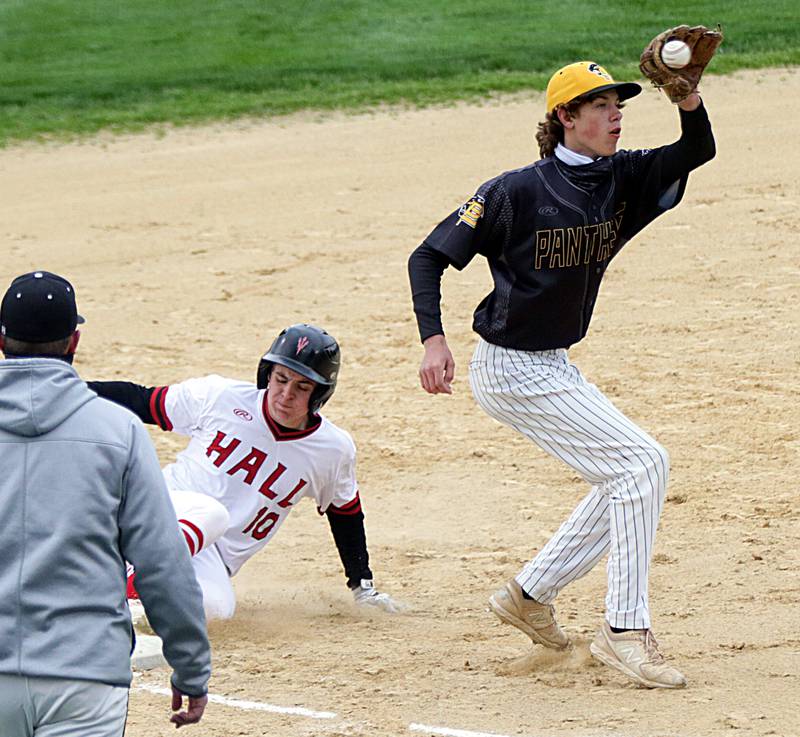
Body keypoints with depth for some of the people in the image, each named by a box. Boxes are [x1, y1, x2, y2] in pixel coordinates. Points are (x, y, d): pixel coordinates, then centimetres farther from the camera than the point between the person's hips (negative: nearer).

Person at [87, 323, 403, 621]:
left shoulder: (335, 451, -1)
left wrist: (362, 586, 18)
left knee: (217, 606, -33)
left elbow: (345, 514, 16)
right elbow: (142, 402, 4)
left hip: (216, 560, 3)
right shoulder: (219, 397, -7)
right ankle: (126, 590, -40)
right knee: (211, 512, -39)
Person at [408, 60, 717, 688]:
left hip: (552, 366, 9)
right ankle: (625, 631, -9)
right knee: (642, 463, -13)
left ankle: (530, 595, 25)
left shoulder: (622, 179, 2)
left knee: (630, 478, 14)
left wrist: (688, 96, -29)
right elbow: (430, 257, -14)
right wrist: (434, 340, -26)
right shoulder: (518, 191, -17)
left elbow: (698, 150, -9)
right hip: (512, 370, -9)